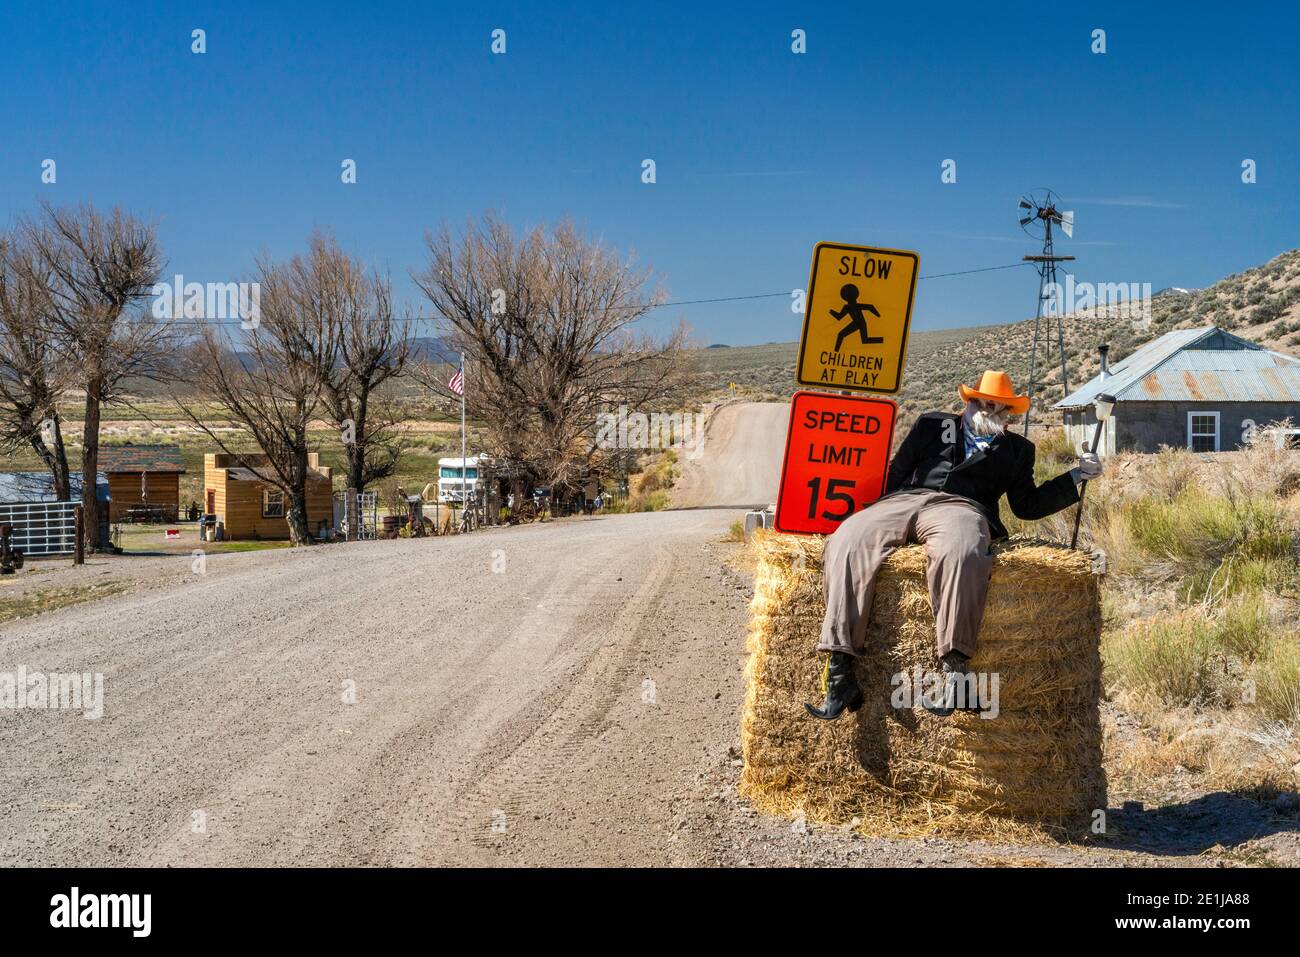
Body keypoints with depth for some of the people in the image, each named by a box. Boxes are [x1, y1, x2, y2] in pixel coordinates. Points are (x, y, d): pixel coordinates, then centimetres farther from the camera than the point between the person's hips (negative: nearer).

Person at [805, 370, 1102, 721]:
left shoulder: (1017, 449, 31)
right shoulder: (933, 425, 30)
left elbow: (1027, 505, 26)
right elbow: (896, 472, 23)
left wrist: (1076, 476, 19)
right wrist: (874, 509, 6)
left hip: (959, 507, -1)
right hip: (903, 500, 1)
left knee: (960, 550, -41)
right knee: (848, 541, -31)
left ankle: (954, 672, -45)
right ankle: (840, 671, -39)